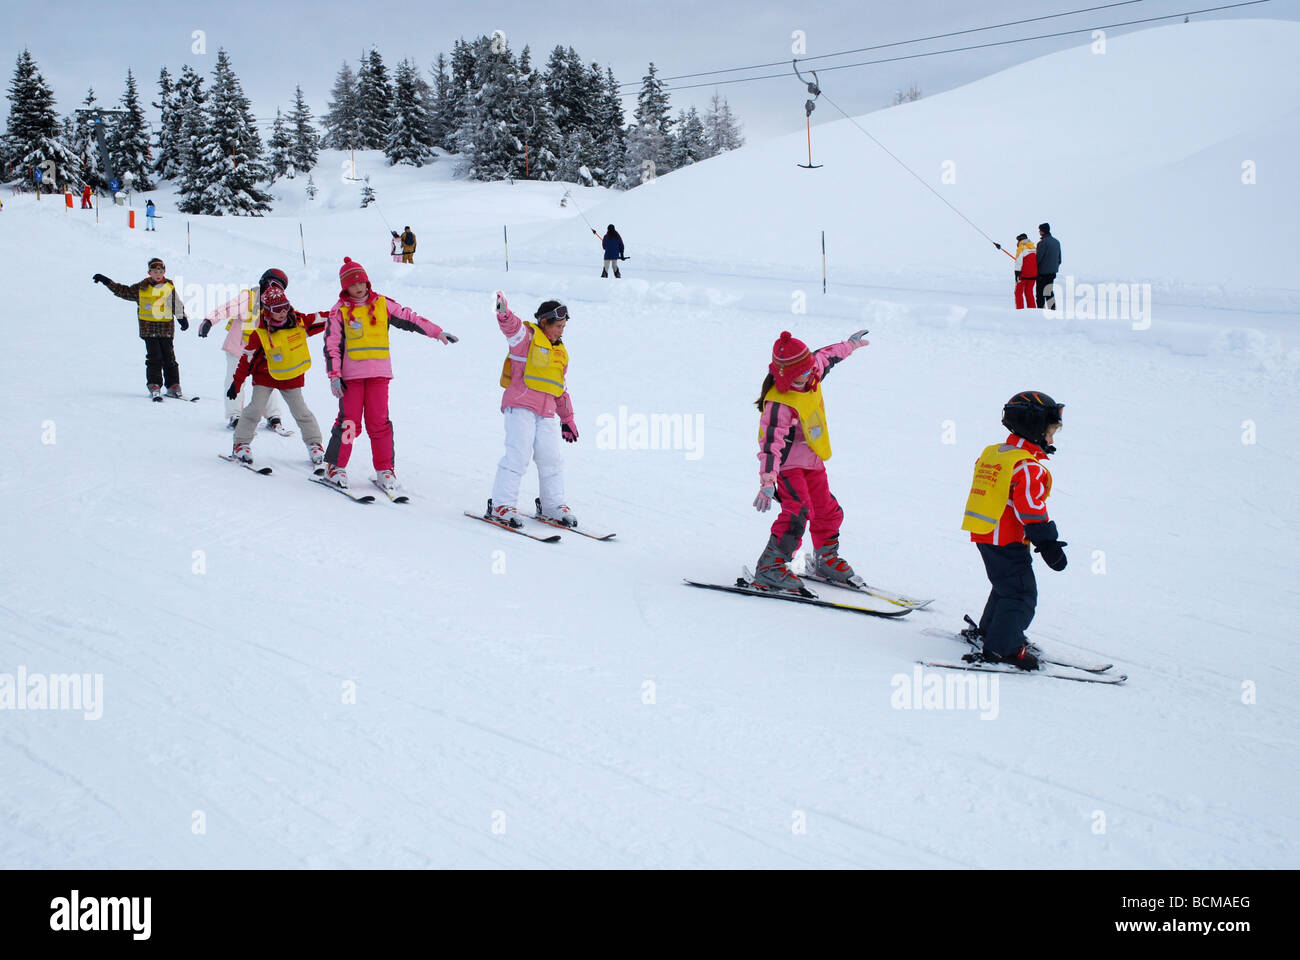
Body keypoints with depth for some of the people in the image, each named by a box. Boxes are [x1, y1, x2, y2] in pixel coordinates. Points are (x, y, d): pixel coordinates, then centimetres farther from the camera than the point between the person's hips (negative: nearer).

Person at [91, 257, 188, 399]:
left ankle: (173, 386, 8)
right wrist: (106, 281, 10)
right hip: (148, 327, -1)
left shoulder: (170, 287, 6)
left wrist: (182, 318, 3)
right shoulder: (141, 287, 5)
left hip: (166, 327, 1)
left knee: (169, 358, 3)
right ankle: (154, 386, -9)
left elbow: (178, 304, 13)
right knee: (154, 357, -8)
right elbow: (123, 291, 12)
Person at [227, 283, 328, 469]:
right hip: (266, 376, -2)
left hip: (292, 377, 2)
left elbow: (324, 319, -2)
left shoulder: (299, 322, -13)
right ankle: (241, 443, 4)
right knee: (256, 409, -9)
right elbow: (248, 358, -11)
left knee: (300, 411, 4)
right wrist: (236, 383, -9)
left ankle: (314, 443, 19)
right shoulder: (260, 334, -19)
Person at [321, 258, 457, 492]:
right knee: (349, 422, -4)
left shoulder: (383, 304, 8)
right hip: (351, 374, -1)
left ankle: (385, 470, 7)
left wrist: (438, 333, 12)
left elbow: (409, 319, 15)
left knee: (379, 422, -2)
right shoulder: (340, 311, 4)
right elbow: (332, 345, 3)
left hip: (379, 373, 1)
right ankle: (335, 467, 9)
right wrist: (334, 376, -5)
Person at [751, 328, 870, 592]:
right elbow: (771, 444, -35)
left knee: (829, 512, 16)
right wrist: (767, 481, -44)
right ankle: (770, 567, -21)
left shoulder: (812, 374, -6)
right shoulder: (779, 404, -30)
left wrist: (849, 345, 35)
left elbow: (826, 356, 19)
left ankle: (826, 560, 37)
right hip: (789, 462, -9)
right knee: (797, 511, -24)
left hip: (812, 461, 9)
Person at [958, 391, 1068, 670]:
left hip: (983, 536, 10)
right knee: (1021, 594, -3)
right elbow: (1032, 511, -21)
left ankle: (988, 631, 36)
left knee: (1006, 587, 25)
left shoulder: (991, 454, 11)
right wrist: (1049, 545, -15)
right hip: (1007, 542, -10)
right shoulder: (1028, 467, -18)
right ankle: (1002, 648, -6)